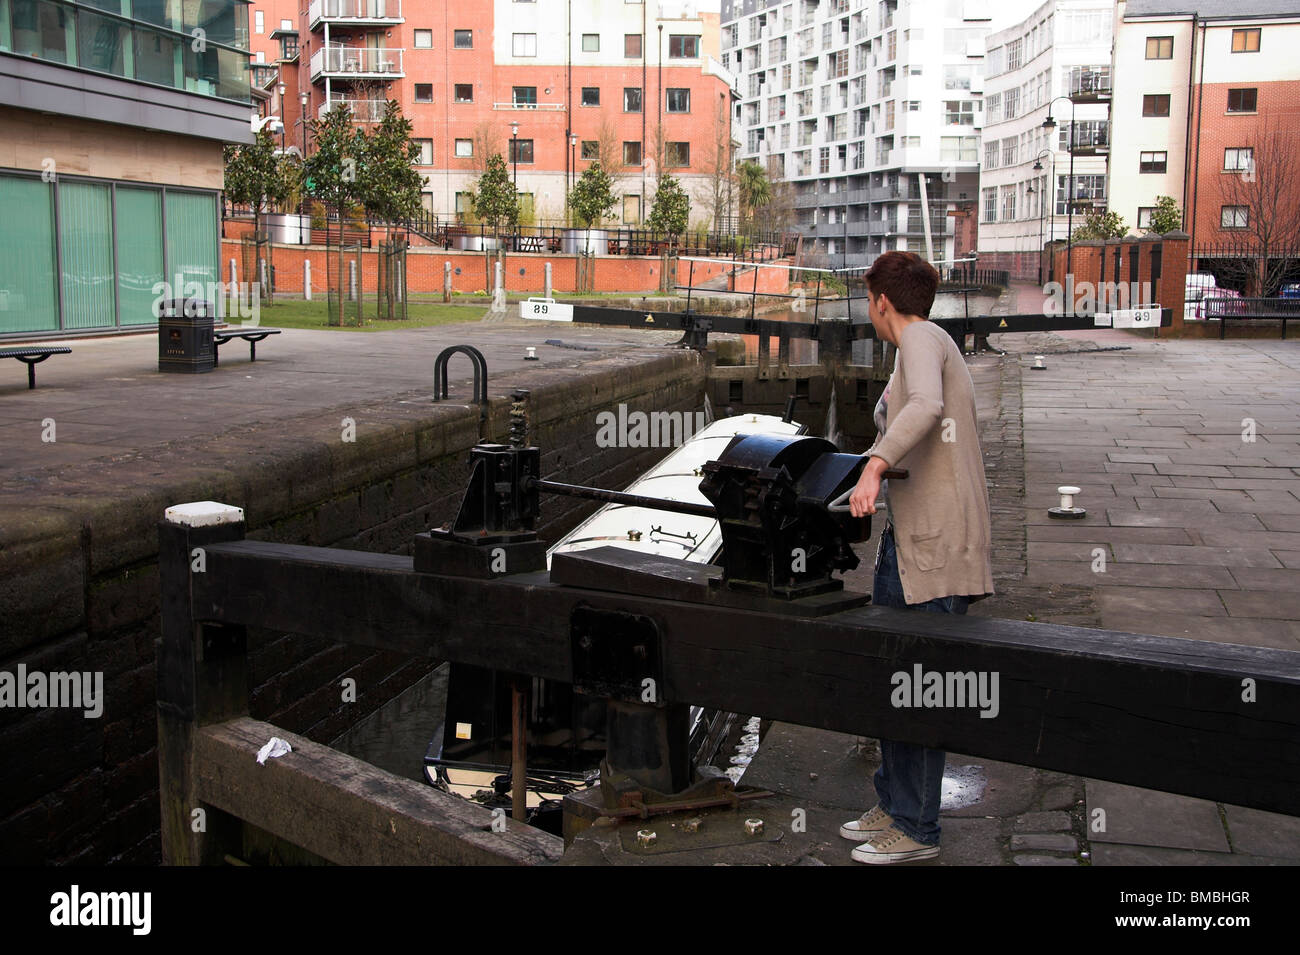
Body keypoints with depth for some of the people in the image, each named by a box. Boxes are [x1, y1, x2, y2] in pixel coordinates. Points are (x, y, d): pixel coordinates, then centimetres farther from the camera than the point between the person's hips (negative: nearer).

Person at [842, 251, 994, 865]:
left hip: (936, 545, -10)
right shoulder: (925, 344, 21)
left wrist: (874, 466, -42)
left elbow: (926, 404, -32)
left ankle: (916, 830, 6)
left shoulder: (922, 339, -10)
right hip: (907, 537, 10)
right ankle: (894, 806, 27)